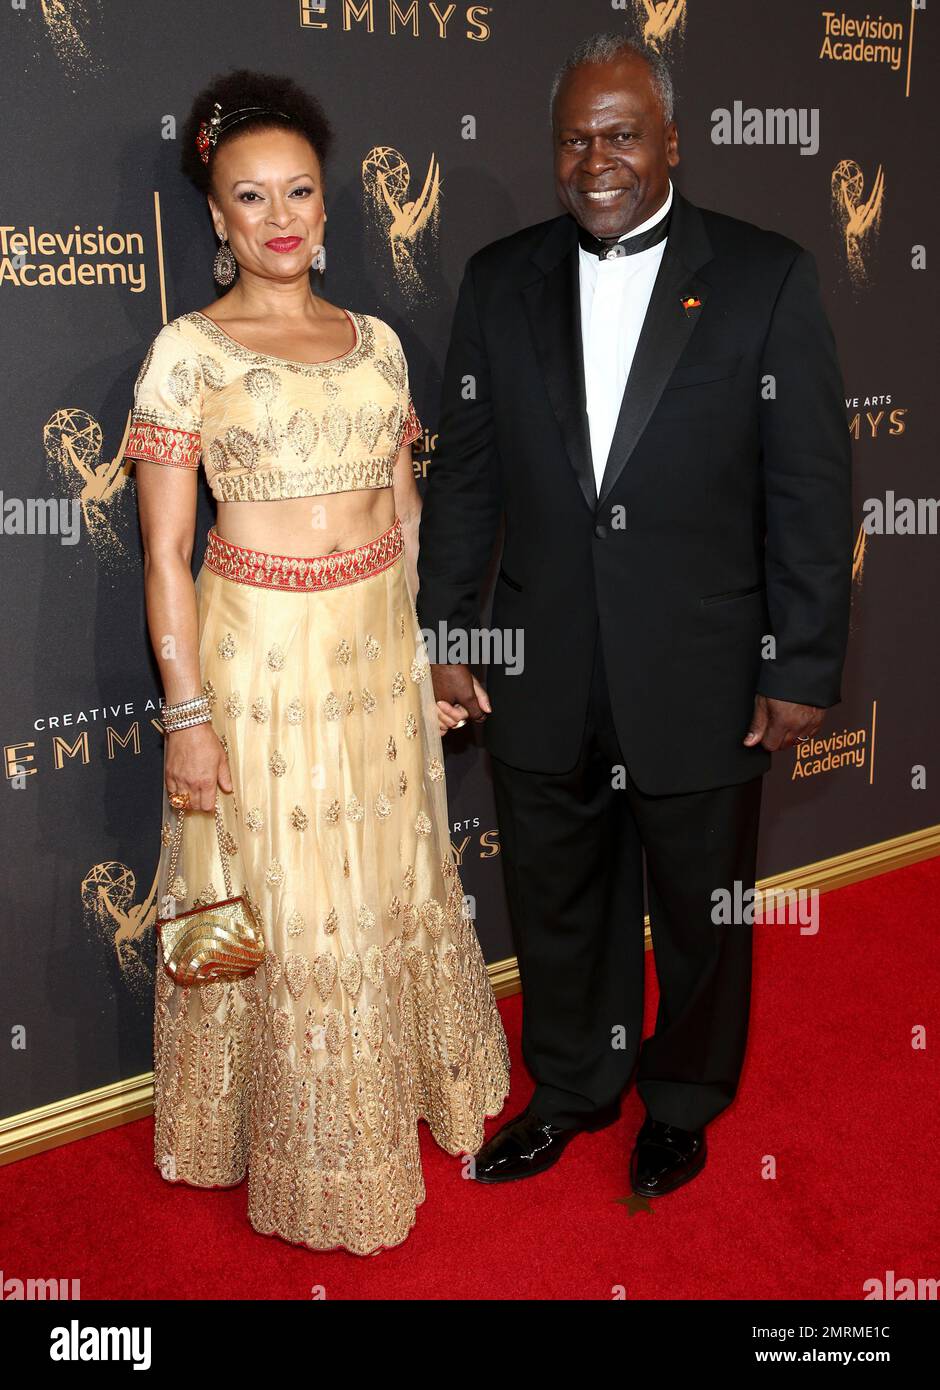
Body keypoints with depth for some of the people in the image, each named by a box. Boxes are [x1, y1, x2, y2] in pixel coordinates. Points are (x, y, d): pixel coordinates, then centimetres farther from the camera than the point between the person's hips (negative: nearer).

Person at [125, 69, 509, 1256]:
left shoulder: (375, 340, 7)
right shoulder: (187, 351, -8)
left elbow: (404, 509, 12)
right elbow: (165, 552, -9)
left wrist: (430, 648, 12)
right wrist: (188, 713, -13)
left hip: (382, 649, 5)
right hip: (260, 657, -4)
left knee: (395, 883, 19)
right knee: (283, 909, 7)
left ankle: (412, 1081, 43)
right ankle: (308, 1155, 29)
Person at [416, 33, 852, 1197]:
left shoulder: (767, 279, -5)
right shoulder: (500, 280, 4)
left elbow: (812, 491, -6)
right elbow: (464, 476, 6)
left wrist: (802, 669, -8)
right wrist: (442, 636, 3)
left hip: (701, 684, -2)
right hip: (542, 685, 3)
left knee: (702, 916, 16)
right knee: (554, 905, 17)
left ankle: (682, 1101, 41)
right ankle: (571, 1089, 42)